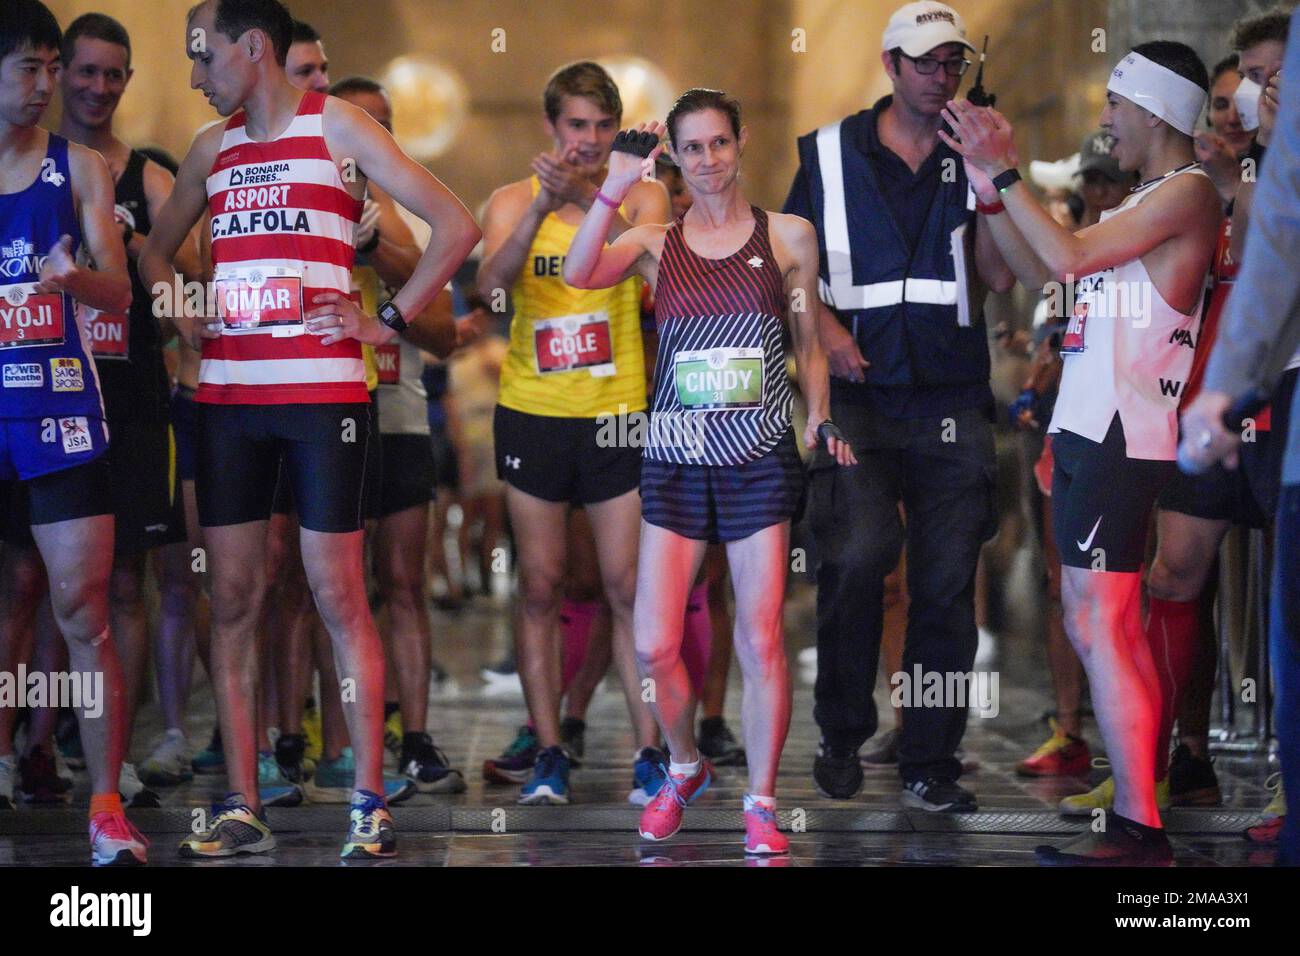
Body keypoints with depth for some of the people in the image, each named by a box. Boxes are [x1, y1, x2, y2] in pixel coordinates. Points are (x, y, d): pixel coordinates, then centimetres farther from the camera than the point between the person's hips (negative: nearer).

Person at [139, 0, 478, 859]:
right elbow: (156, 250, 29)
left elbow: (456, 226, -2)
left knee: (338, 594, -4)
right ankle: (242, 808, 9)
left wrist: (386, 322, -6)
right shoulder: (212, 148, 15)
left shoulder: (337, 127, 1)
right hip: (227, 393, 5)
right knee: (233, 597, 3)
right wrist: (181, 315, 11)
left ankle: (371, 804, 2)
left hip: (322, 391, -5)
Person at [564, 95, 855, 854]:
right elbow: (578, 274, -12)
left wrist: (818, 418, -2)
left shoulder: (788, 236, 6)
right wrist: (618, 187, -16)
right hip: (676, 458, 1)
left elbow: (810, 343, 12)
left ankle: (761, 804, 10)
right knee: (654, 647, -1)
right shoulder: (656, 243, 6)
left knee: (761, 640, -3)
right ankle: (685, 769, 25)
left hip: (760, 460, -1)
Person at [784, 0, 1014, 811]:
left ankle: (930, 764, 12)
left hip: (953, 401, 2)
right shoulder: (832, 153, 7)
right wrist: (825, 325, -6)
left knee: (947, 583, 1)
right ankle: (842, 735, -1)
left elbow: (1000, 277, 0)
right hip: (858, 392, -2)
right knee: (860, 553, -21)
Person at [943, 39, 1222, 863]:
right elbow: (1040, 270, 21)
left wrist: (1002, 169, -10)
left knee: (1098, 625, -12)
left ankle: (1138, 829, -10)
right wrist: (989, 188, 12)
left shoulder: (1188, 192, -9)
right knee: (1113, 629, 12)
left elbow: (1069, 257, -16)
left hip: (1119, 438, -10)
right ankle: (1144, 809, 18)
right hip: (1089, 432, 10)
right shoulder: (1144, 201, 21)